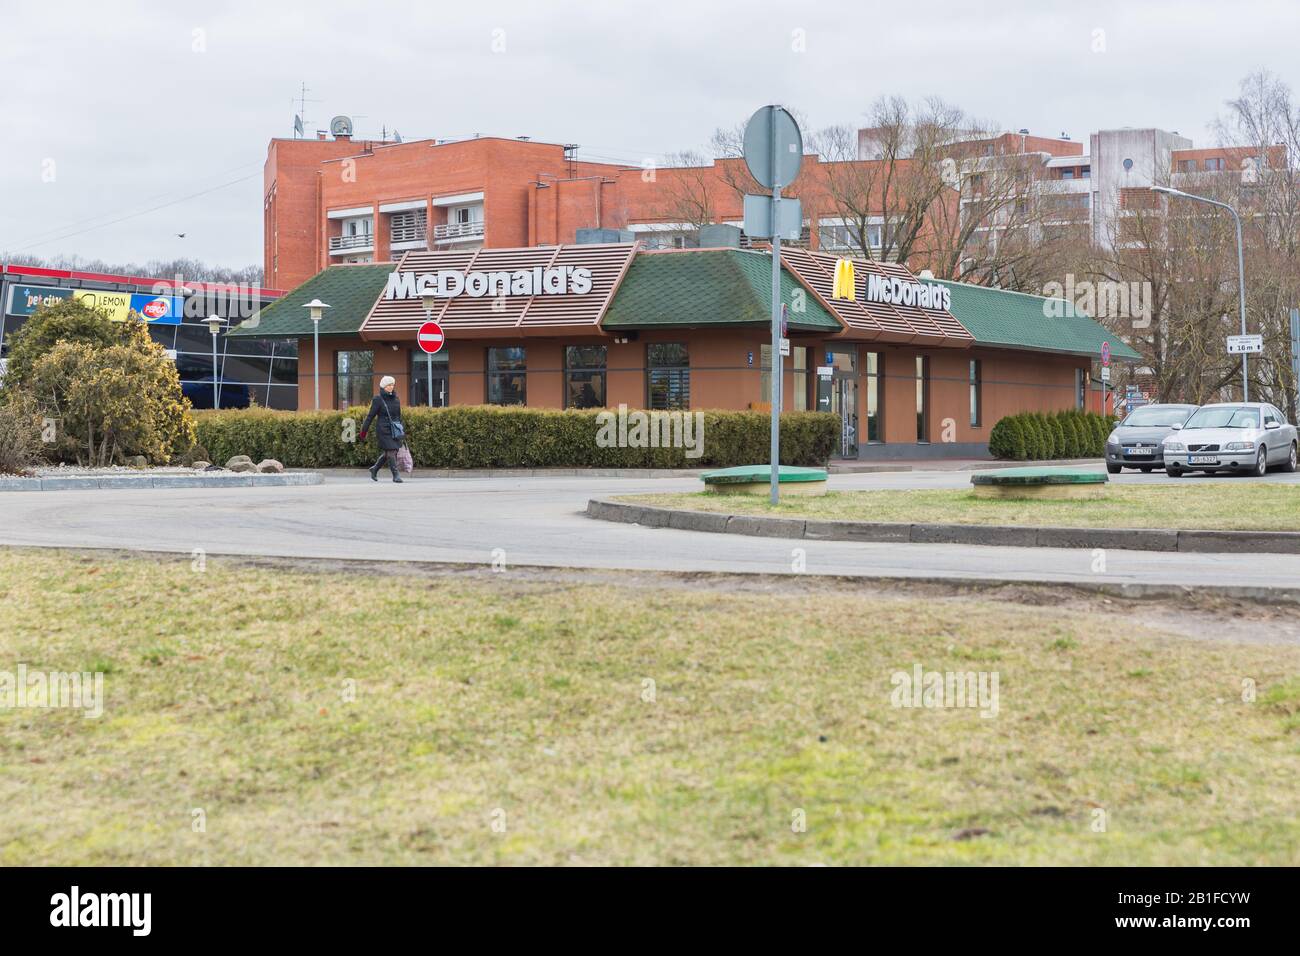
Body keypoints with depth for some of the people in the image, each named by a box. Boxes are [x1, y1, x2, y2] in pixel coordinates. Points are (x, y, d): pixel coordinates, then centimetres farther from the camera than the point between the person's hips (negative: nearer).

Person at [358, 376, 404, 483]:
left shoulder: (395, 399, 11)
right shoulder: (378, 399, -5)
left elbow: (399, 415, 19)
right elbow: (370, 416, -4)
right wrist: (364, 431, -5)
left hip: (394, 430, 6)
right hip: (383, 429, -6)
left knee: (386, 453, 9)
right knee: (391, 451, -10)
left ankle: (374, 469, 28)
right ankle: (395, 475, -6)